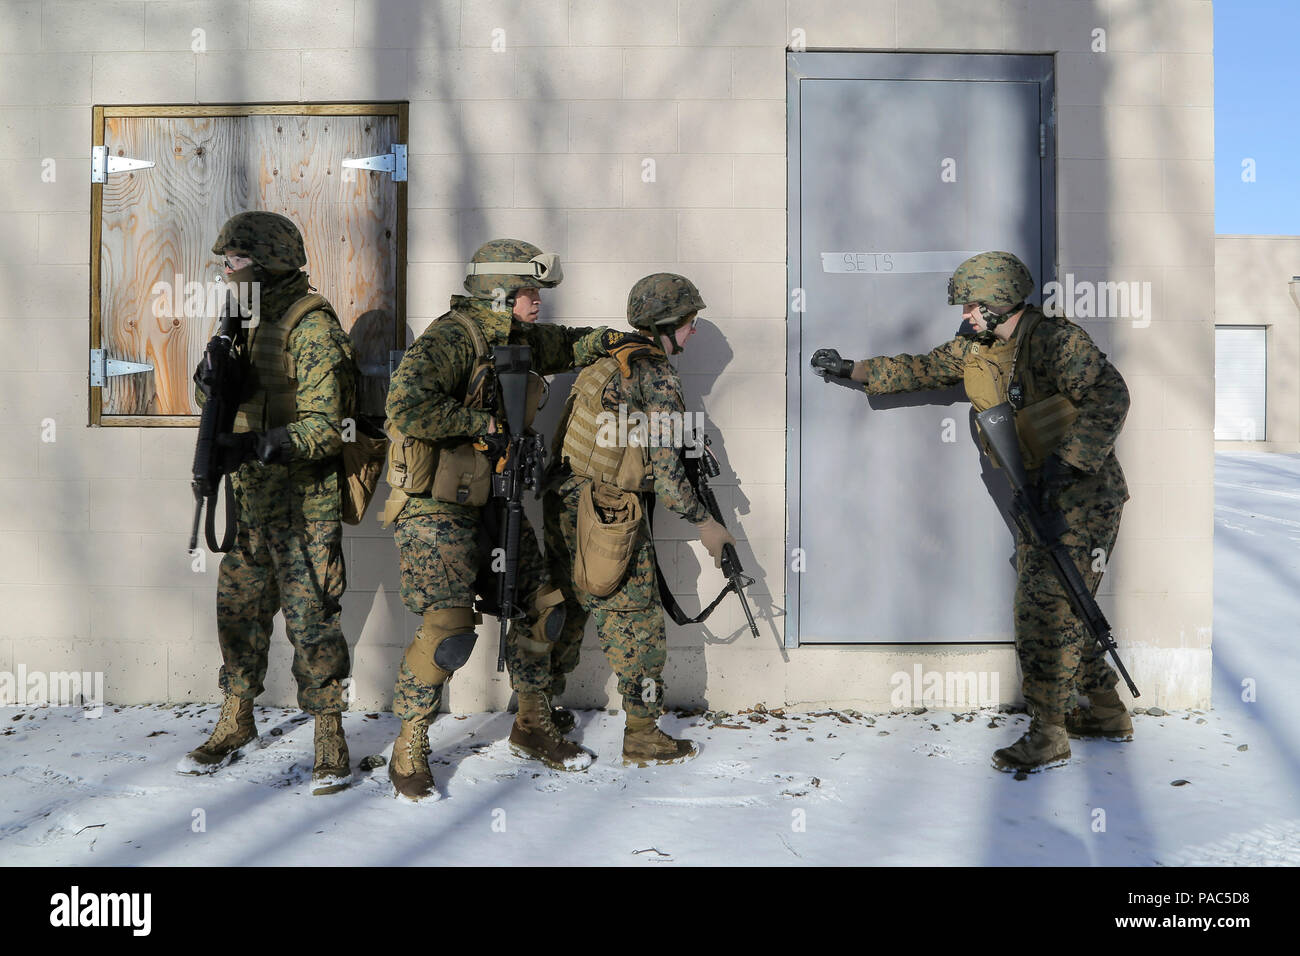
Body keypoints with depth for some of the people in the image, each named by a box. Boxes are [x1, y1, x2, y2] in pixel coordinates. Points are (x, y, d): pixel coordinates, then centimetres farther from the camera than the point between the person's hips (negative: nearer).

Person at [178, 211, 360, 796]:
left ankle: (330, 736, 10)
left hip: (303, 503, -8)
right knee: (239, 609, 15)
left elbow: (324, 427, -21)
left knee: (311, 618, -2)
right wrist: (212, 380, -9)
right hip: (250, 496, 8)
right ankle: (235, 721, 31)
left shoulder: (311, 329, -14)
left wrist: (254, 446, -33)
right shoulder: (248, 322, 11)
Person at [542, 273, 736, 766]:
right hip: (608, 519, -8)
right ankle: (641, 734, 14)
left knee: (567, 612, 19)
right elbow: (665, 473, -17)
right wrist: (706, 525, -8)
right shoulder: (659, 378, -13)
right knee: (637, 624, 5)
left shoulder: (606, 361, 11)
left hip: (563, 504, 8)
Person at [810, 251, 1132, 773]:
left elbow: (1110, 395, -27)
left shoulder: (1056, 340, -18)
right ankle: (1107, 715, 28)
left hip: (1082, 500, -9)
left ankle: (1047, 737, 1)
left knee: (1048, 615, -9)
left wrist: (1067, 461, -33)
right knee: (1052, 612, 14)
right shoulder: (976, 348, 8)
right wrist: (852, 370, 18)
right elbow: (921, 369, 19)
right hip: (1038, 501, 9)